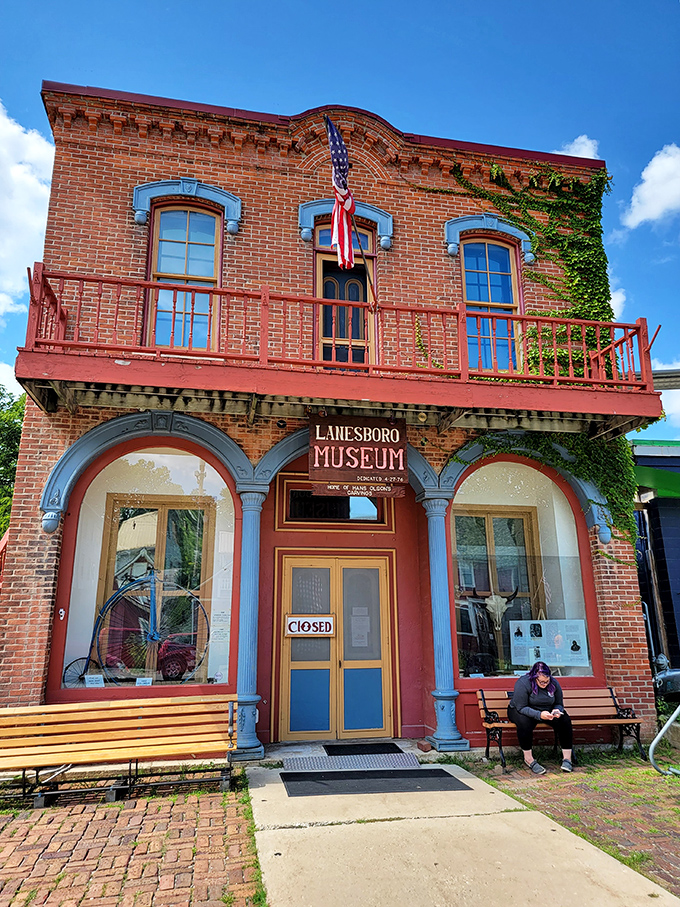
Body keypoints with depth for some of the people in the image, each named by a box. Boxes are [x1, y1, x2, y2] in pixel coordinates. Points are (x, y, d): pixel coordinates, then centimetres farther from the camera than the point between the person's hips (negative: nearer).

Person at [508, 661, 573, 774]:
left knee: (565, 720, -21)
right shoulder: (523, 683, -24)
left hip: (546, 712, 5)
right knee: (524, 723, -38)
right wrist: (539, 715, -39)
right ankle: (528, 758, -22)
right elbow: (521, 707, -26)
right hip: (521, 711, -5)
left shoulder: (554, 683, -8)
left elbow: (559, 704, 4)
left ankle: (567, 758, -12)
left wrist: (557, 710, -21)